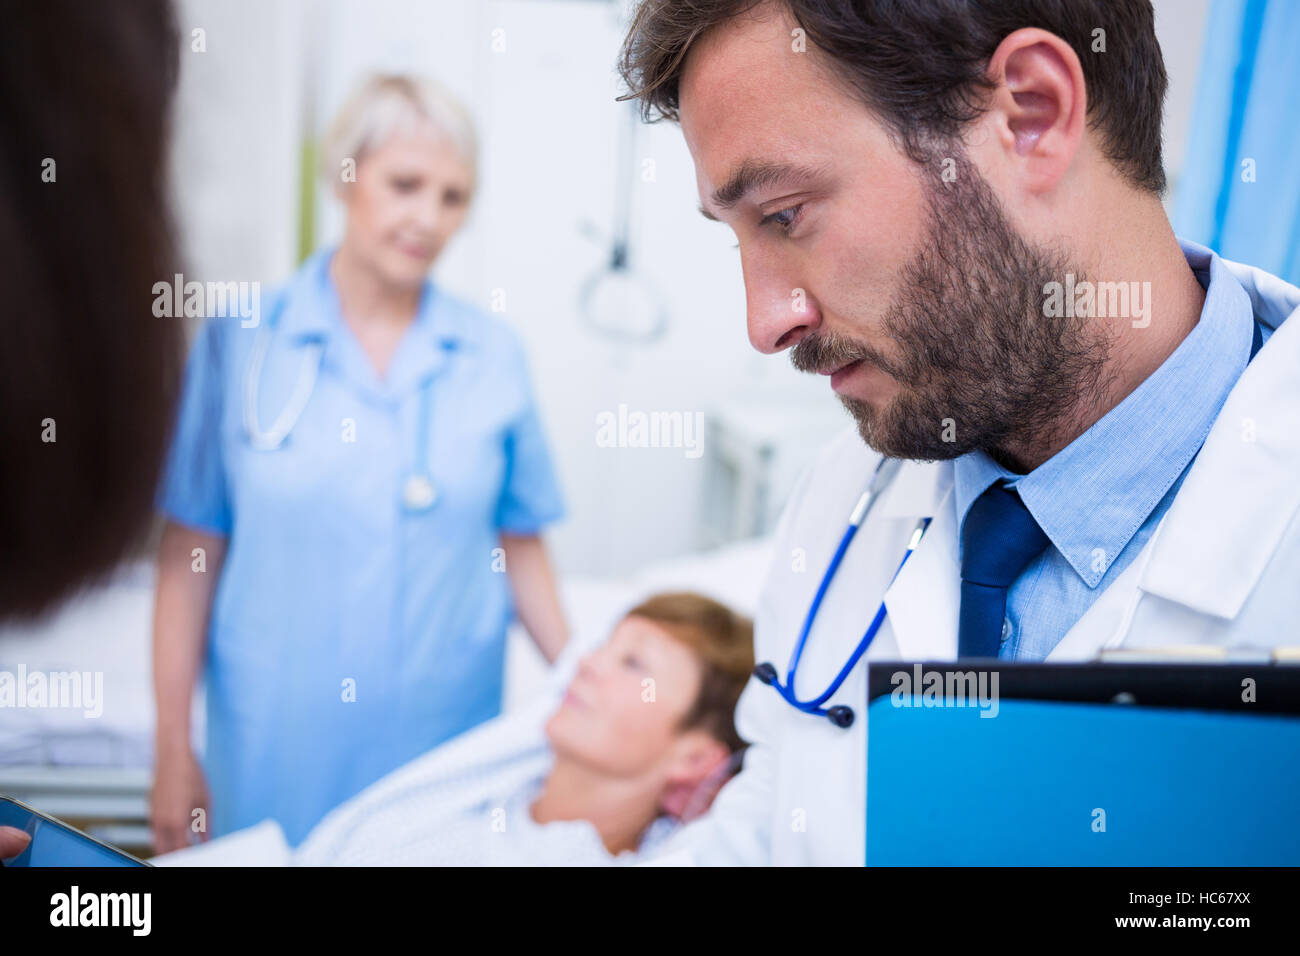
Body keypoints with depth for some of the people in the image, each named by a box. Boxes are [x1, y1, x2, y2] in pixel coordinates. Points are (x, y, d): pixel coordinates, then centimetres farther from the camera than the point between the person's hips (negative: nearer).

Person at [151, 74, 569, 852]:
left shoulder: (494, 355, 1)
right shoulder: (241, 341, -3)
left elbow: (520, 546, 6)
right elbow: (190, 552, -1)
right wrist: (173, 749, 0)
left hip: (446, 738, 1)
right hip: (275, 749, -1)